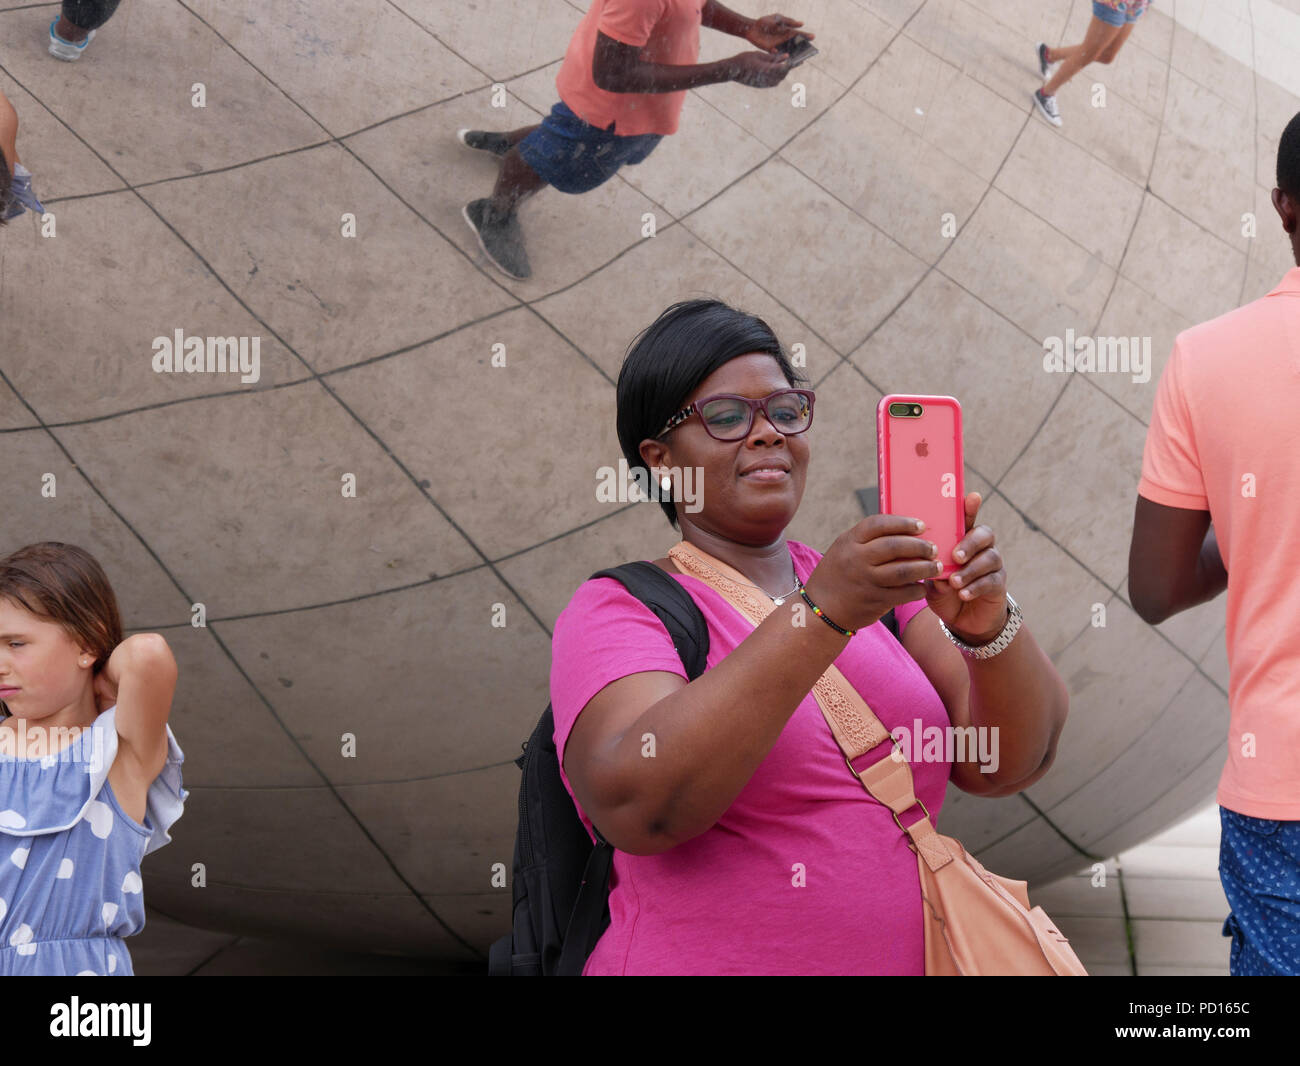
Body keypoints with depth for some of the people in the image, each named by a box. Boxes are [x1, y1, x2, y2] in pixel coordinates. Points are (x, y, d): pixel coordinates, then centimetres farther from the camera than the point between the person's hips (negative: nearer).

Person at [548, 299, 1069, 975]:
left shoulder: (874, 585, 9)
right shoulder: (618, 610, -3)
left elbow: (1008, 763, 1)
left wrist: (987, 626, -17)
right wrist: (824, 613, -24)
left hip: (905, 956, 3)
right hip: (698, 961, -3)